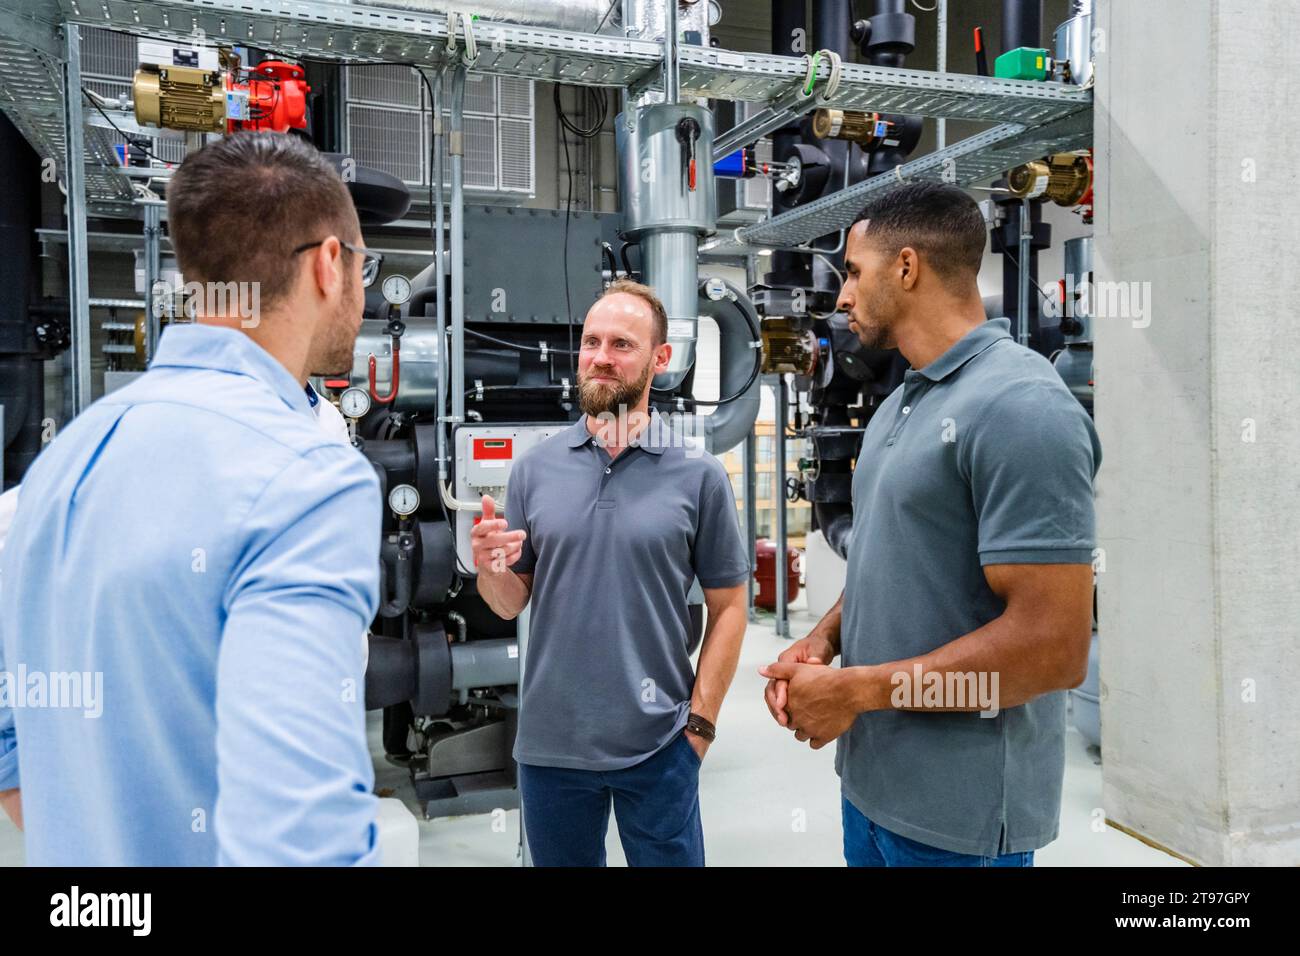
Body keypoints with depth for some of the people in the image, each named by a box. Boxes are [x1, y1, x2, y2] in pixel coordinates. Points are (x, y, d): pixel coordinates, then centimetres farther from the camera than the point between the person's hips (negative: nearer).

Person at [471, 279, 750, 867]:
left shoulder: (699, 476, -5)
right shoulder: (534, 468, 0)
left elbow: (727, 607, -1)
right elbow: (510, 605, 5)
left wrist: (700, 723, -6)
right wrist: (490, 570, -16)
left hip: (658, 746, -2)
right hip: (548, 742, 2)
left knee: (668, 858, 13)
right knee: (559, 859, 19)